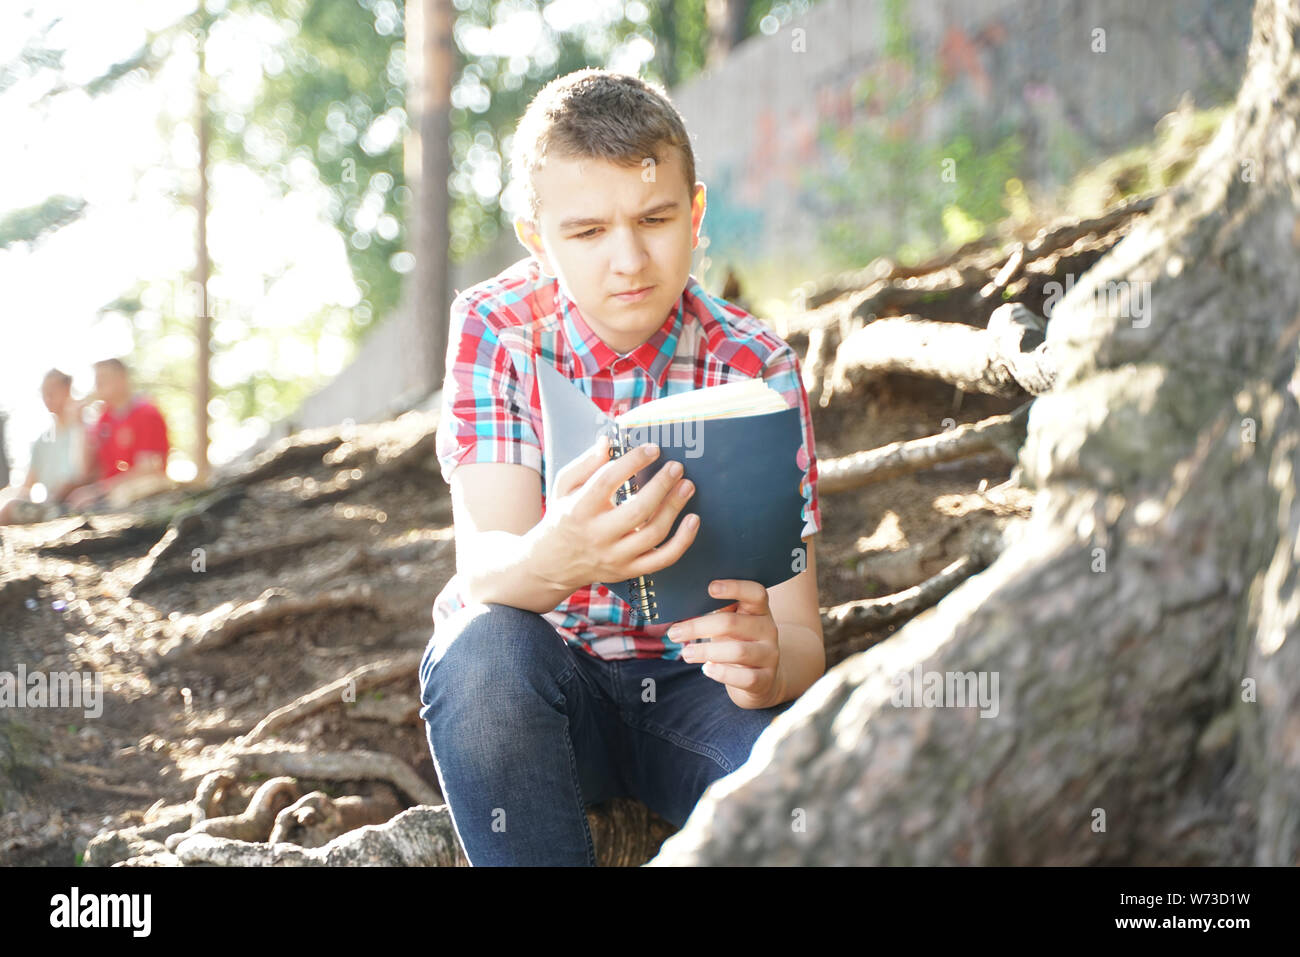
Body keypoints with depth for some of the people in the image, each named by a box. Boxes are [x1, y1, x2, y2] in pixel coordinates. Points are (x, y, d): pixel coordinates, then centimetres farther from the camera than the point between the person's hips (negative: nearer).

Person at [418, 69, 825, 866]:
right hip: (537, 685, 1)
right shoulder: (497, 328, -10)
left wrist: (766, 664, -41)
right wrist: (555, 560, -50)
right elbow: (486, 566, -24)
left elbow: (801, 641, -14)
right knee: (481, 644, -35)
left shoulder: (755, 367, -9)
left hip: (694, 686, -1)